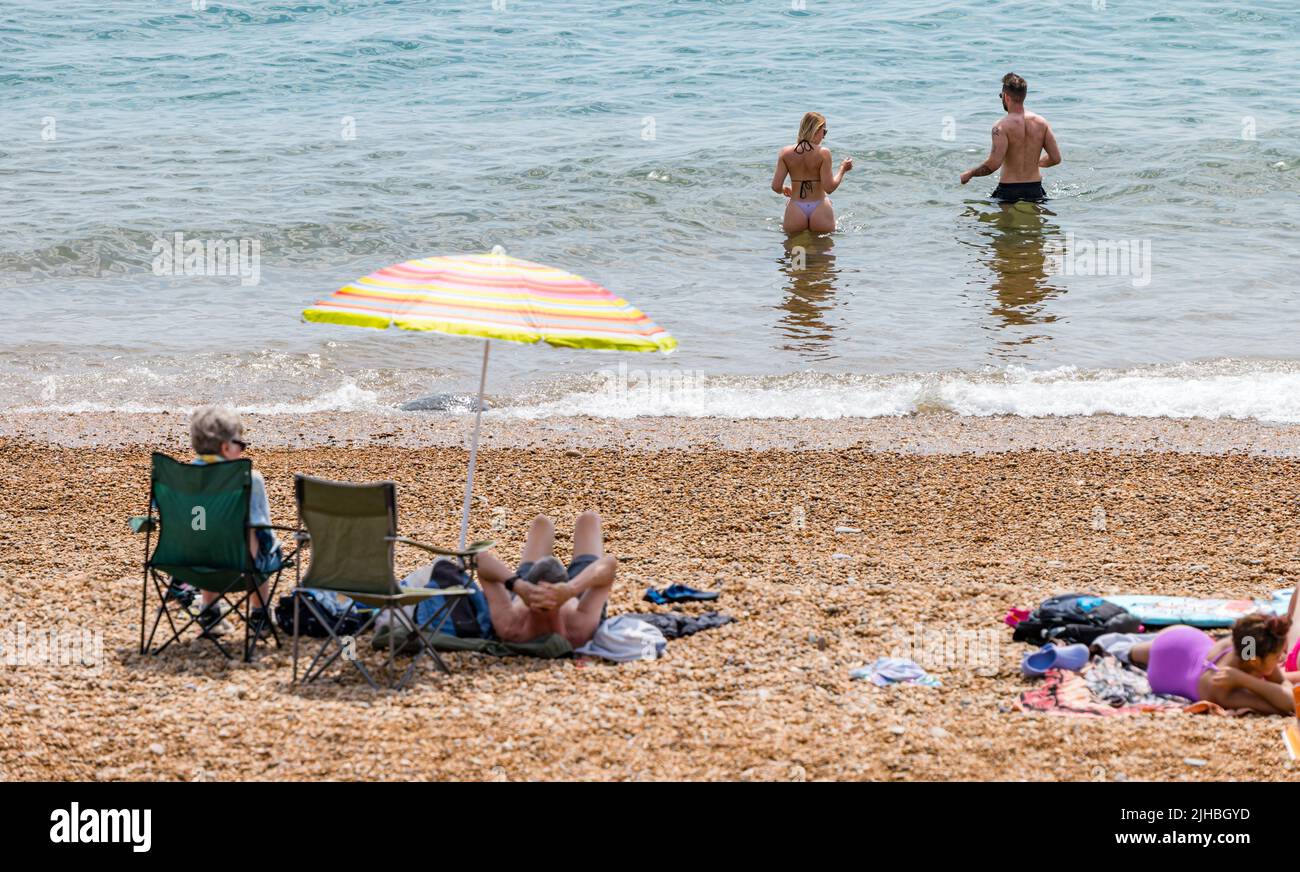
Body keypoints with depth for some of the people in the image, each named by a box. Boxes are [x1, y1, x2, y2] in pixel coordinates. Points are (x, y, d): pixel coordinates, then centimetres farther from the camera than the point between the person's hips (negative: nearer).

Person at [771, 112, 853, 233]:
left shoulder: (786, 153, 0)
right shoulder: (823, 153, -8)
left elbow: (776, 187, -2)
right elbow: (829, 188, -11)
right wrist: (842, 169, 5)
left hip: (795, 212, 3)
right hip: (819, 211, -2)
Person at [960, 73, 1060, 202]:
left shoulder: (1002, 126, -10)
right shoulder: (1041, 122, 5)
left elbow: (993, 164, -19)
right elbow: (1056, 158, 8)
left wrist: (969, 174, -1)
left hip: (1009, 191, -4)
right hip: (1035, 190, 4)